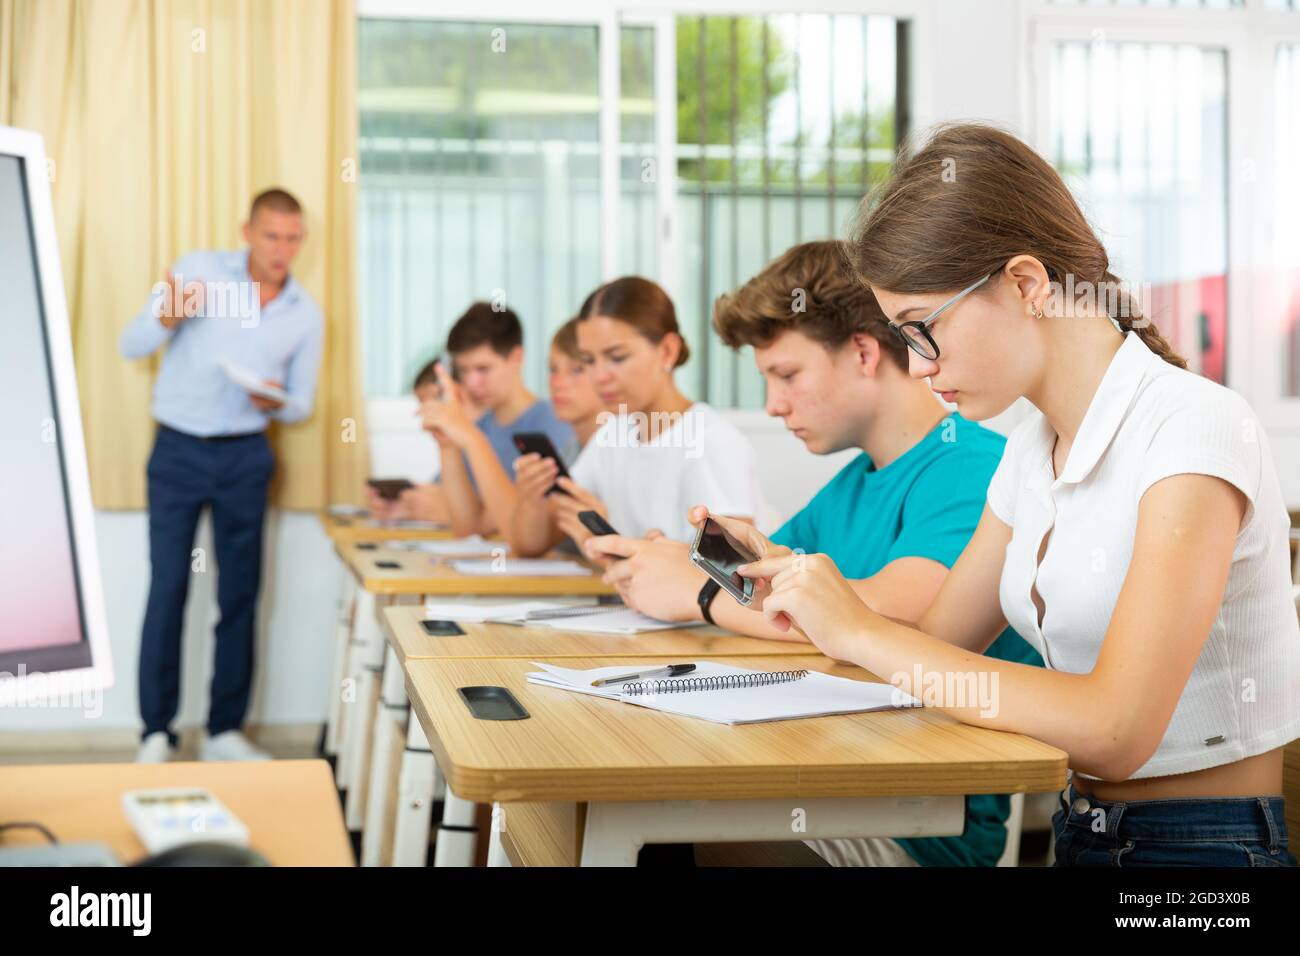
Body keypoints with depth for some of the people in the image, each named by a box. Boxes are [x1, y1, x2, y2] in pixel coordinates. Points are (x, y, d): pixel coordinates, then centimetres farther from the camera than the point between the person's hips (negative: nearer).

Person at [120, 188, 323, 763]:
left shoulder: (307, 316, 4)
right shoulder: (199, 270, -4)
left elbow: (301, 406, 11)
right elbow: (131, 345, -3)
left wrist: (277, 403, -12)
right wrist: (167, 319, -25)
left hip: (244, 457, 3)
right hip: (178, 451, -2)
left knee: (241, 592, 4)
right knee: (167, 590, -4)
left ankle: (224, 732, 13)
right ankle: (156, 733, 4)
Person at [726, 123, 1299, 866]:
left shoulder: (1193, 429, -16)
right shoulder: (1032, 453, 8)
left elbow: (1115, 730, -25)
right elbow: (938, 644, 13)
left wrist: (860, 633, -21)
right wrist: (802, 583, -5)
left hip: (1211, 845, -6)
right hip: (1083, 833, 7)